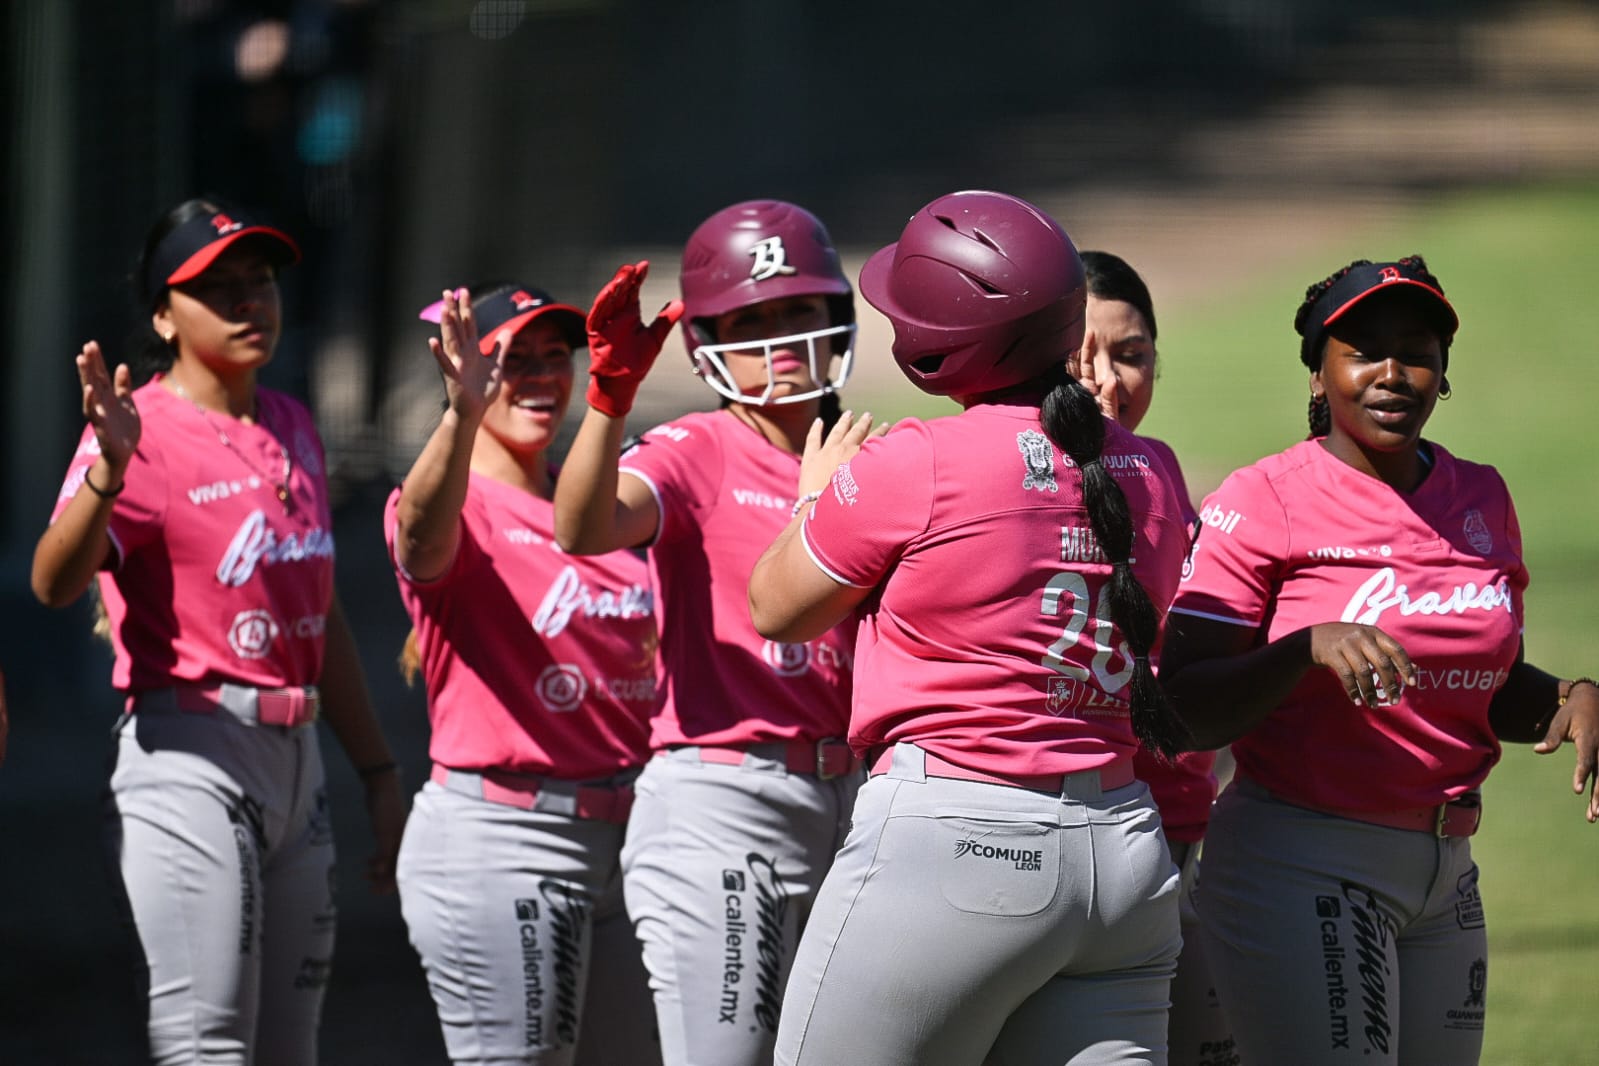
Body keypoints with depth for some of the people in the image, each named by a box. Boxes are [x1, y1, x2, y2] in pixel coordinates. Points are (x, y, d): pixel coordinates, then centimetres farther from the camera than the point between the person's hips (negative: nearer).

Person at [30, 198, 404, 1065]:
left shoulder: (292, 430, 14)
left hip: (296, 761, 8)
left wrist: (377, 771, 22)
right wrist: (109, 473, -46)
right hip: (191, 757, -8)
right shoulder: (143, 433, -11)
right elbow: (53, 583, -28)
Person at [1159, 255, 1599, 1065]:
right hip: (1299, 867, -6)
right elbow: (1184, 712, -13)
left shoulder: (1480, 499, 10)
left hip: (1444, 875, 6)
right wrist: (1312, 647, -28)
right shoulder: (1262, 503, -8)